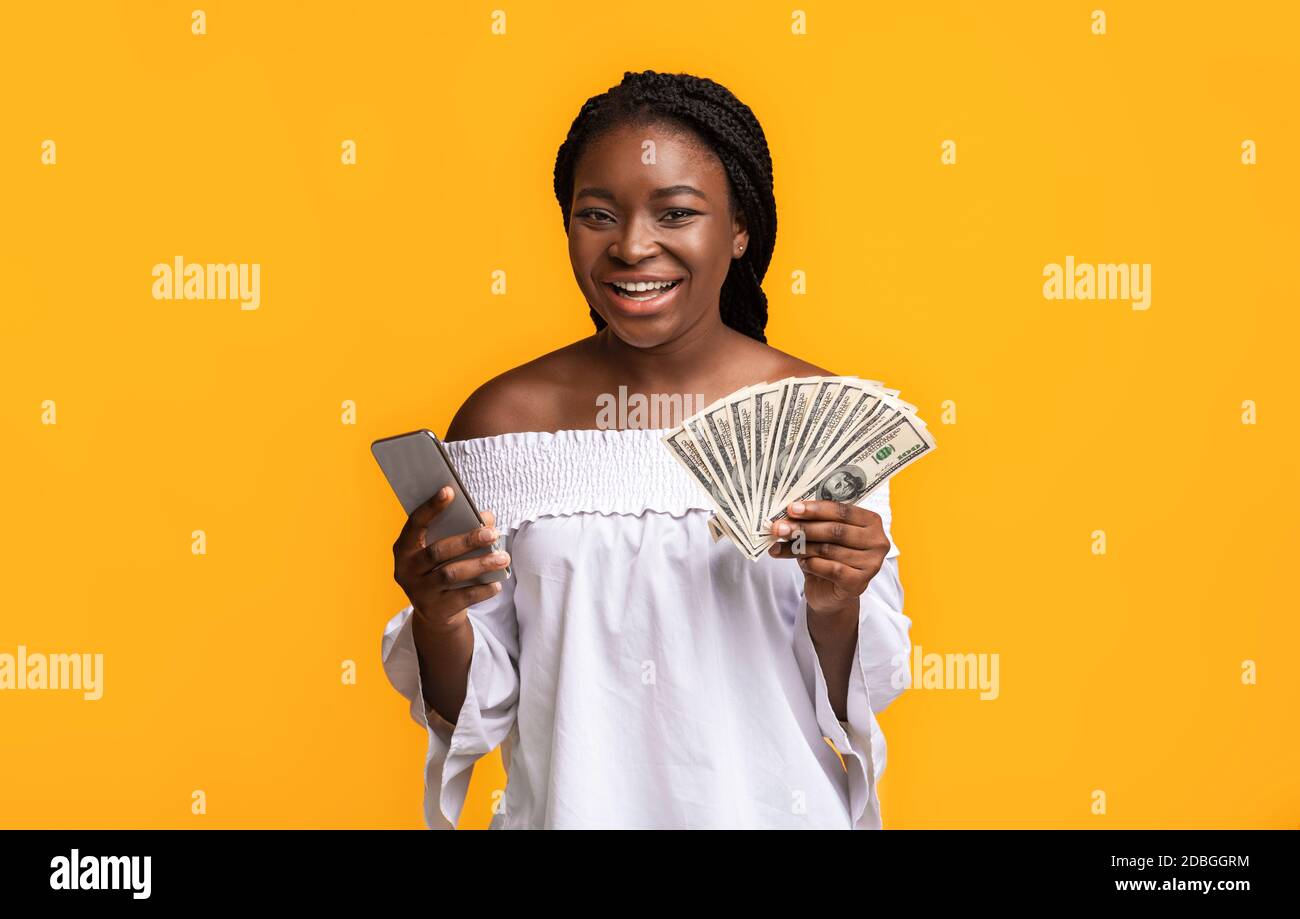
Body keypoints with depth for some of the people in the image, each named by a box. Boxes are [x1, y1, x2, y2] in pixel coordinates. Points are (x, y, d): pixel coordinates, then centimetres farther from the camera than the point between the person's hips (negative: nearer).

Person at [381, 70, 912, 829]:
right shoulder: (503, 420, -8)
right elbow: (474, 713, -3)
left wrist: (836, 610, -22)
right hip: (569, 806, 1)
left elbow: (862, 701, -4)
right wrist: (437, 619, -21)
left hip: (771, 809, 0)